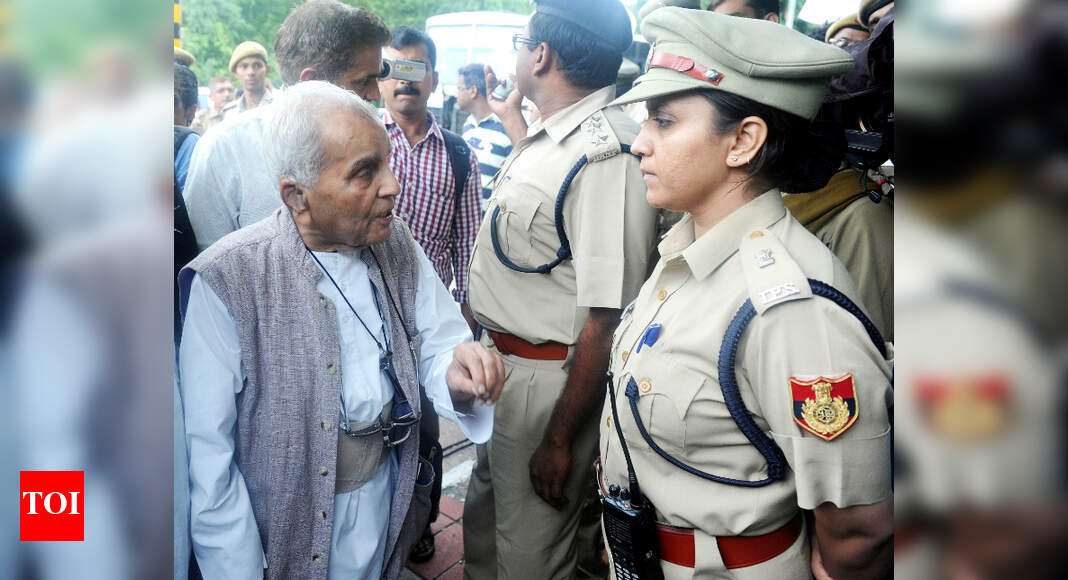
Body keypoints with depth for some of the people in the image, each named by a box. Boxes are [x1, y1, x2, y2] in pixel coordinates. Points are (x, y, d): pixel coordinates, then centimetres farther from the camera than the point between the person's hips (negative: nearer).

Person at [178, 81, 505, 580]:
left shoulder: (397, 246, -3)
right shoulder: (226, 281, -21)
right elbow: (208, 450, -18)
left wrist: (459, 379, -23)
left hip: (387, 502, 5)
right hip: (286, 526, -5)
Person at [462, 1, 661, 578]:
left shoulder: (607, 155, -28)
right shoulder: (549, 135, 4)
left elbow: (606, 319, -29)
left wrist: (559, 440, -24)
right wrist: (508, 112, 32)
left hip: (545, 377, -9)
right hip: (498, 358, 10)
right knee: (485, 504, 28)